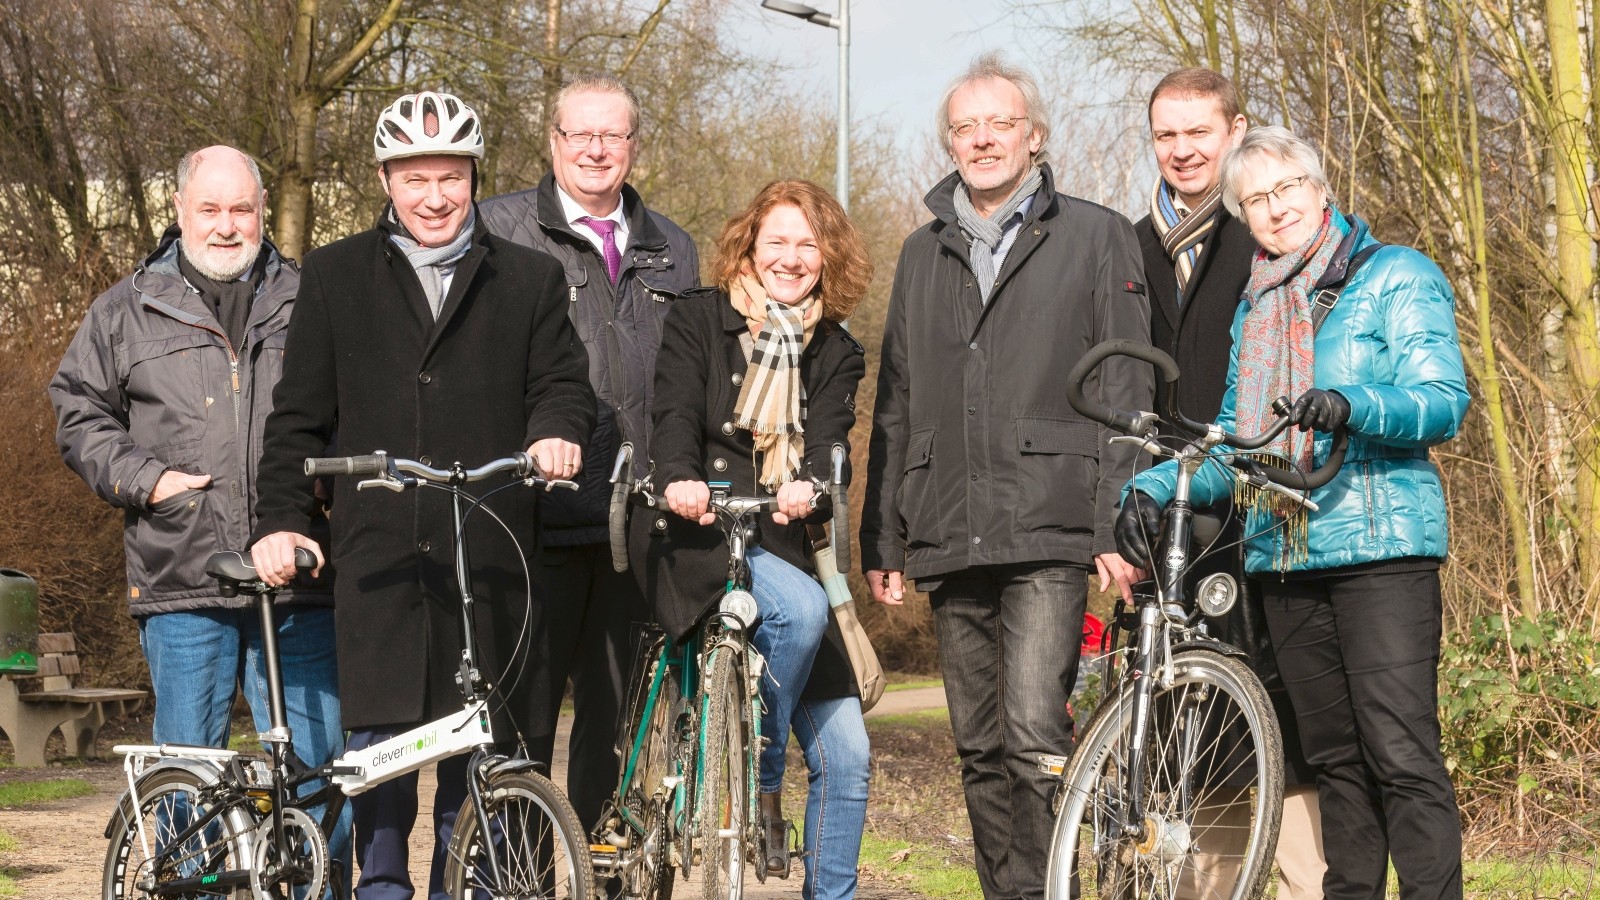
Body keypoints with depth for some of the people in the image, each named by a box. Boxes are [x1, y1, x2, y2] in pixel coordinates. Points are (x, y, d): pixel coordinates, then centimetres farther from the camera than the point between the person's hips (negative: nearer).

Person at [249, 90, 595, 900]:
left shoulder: (529, 279, 12)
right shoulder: (335, 277, 12)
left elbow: (562, 383, 9)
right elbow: (299, 414, 11)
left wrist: (556, 432, -13)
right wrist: (279, 520, 3)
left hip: (487, 552, 0)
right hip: (377, 551, 0)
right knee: (378, 734, -2)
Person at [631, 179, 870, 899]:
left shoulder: (836, 354, 13)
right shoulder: (698, 320, 5)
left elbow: (828, 438, -4)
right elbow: (676, 413, -11)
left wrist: (808, 485, -29)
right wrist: (680, 478, -33)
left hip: (782, 546, 4)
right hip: (698, 534, -4)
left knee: (844, 753, -4)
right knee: (800, 607, -34)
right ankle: (760, 789, -14)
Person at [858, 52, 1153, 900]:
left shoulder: (1096, 238, 5)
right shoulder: (924, 253, 19)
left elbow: (1125, 395, 0)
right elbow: (895, 408, 21)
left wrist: (1118, 527, -9)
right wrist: (882, 539, 15)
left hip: (1049, 537, -5)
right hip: (949, 539, 5)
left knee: (1033, 735, -17)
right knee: (980, 751, 8)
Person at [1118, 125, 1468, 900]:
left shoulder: (1398, 277, 2)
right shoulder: (1253, 311, 20)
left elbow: (1444, 401, -10)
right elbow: (1234, 442, 20)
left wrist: (1352, 404, -29)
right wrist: (1156, 485, 1)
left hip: (1380, 547, -6)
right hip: (1283, 558, 6)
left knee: (1402, 755, -13)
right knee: (1334, 758, 10)